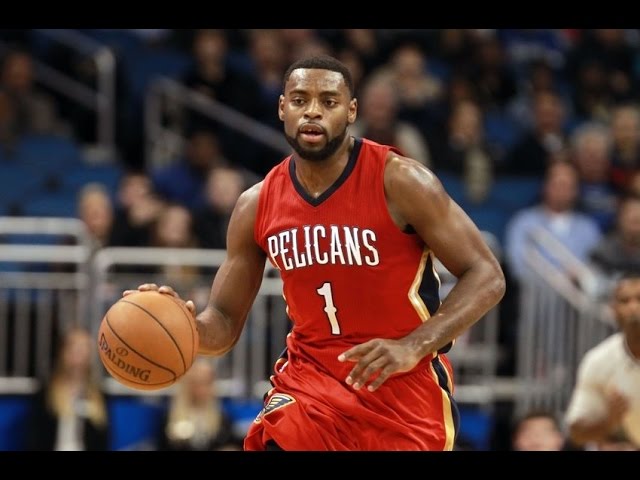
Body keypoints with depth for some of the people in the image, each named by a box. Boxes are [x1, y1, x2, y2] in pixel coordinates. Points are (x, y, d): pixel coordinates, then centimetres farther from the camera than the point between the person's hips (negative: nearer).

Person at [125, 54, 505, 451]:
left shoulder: (399, 181, -13)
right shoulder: (256, 206, -1)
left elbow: (486, 277, -12)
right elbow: (225, 325, 5)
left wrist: (414, 347, -26)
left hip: (405, 385, -3)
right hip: (311, 377, 3)